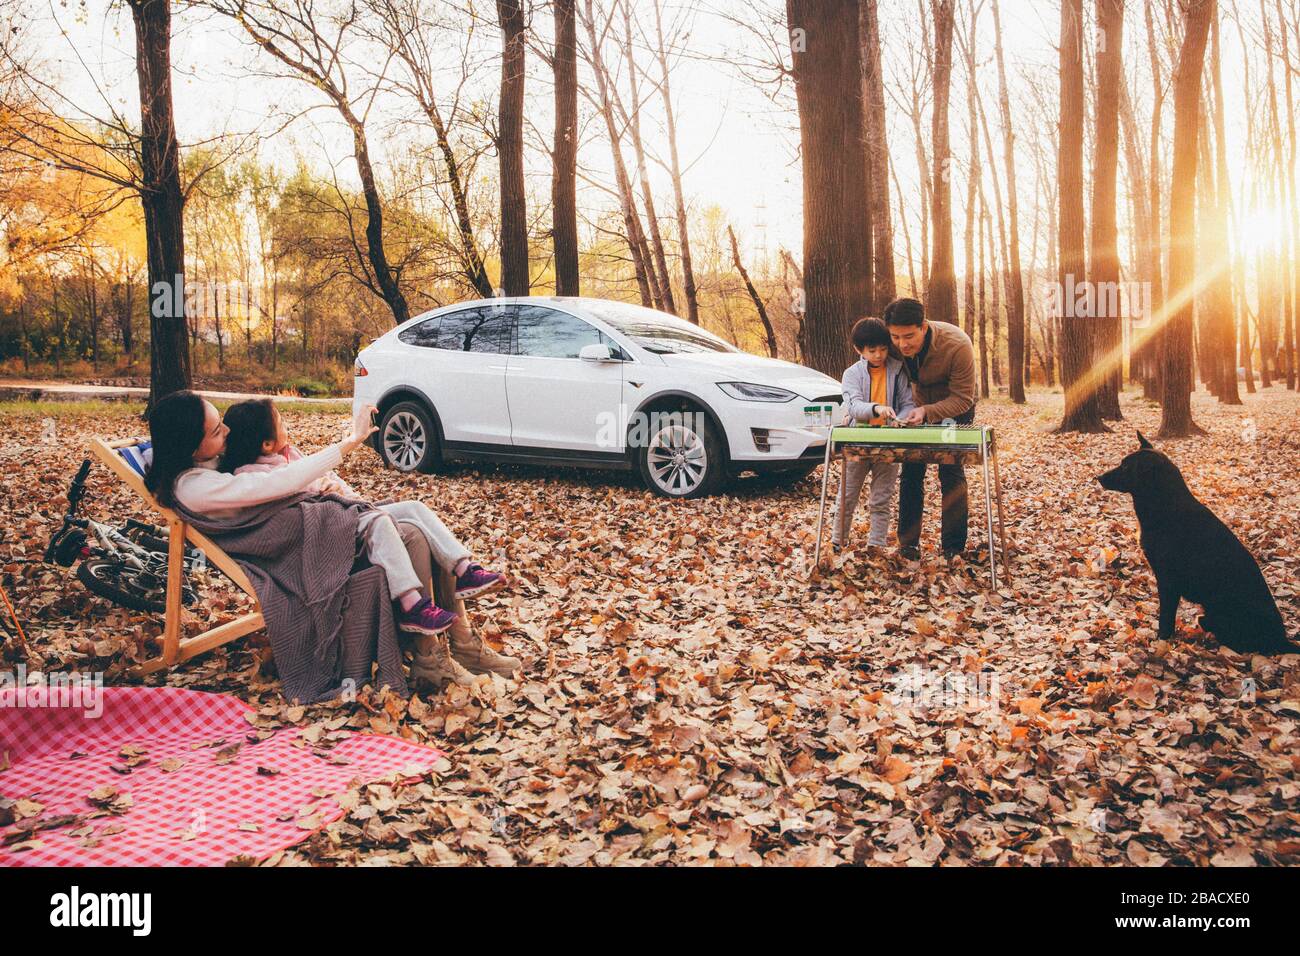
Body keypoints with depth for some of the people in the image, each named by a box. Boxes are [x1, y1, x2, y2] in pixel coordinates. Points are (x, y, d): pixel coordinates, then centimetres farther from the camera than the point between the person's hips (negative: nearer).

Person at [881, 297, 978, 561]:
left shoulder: (958, 345, -35)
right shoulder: (893, 344, -24)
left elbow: (962, 399, -29)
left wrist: (927, 412, -44)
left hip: (955, 409, -4)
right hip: (918, 406, 4)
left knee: (951, 474, -9)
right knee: (911, 473, -1)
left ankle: (954, 548, 0)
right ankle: (908, 545, 7)